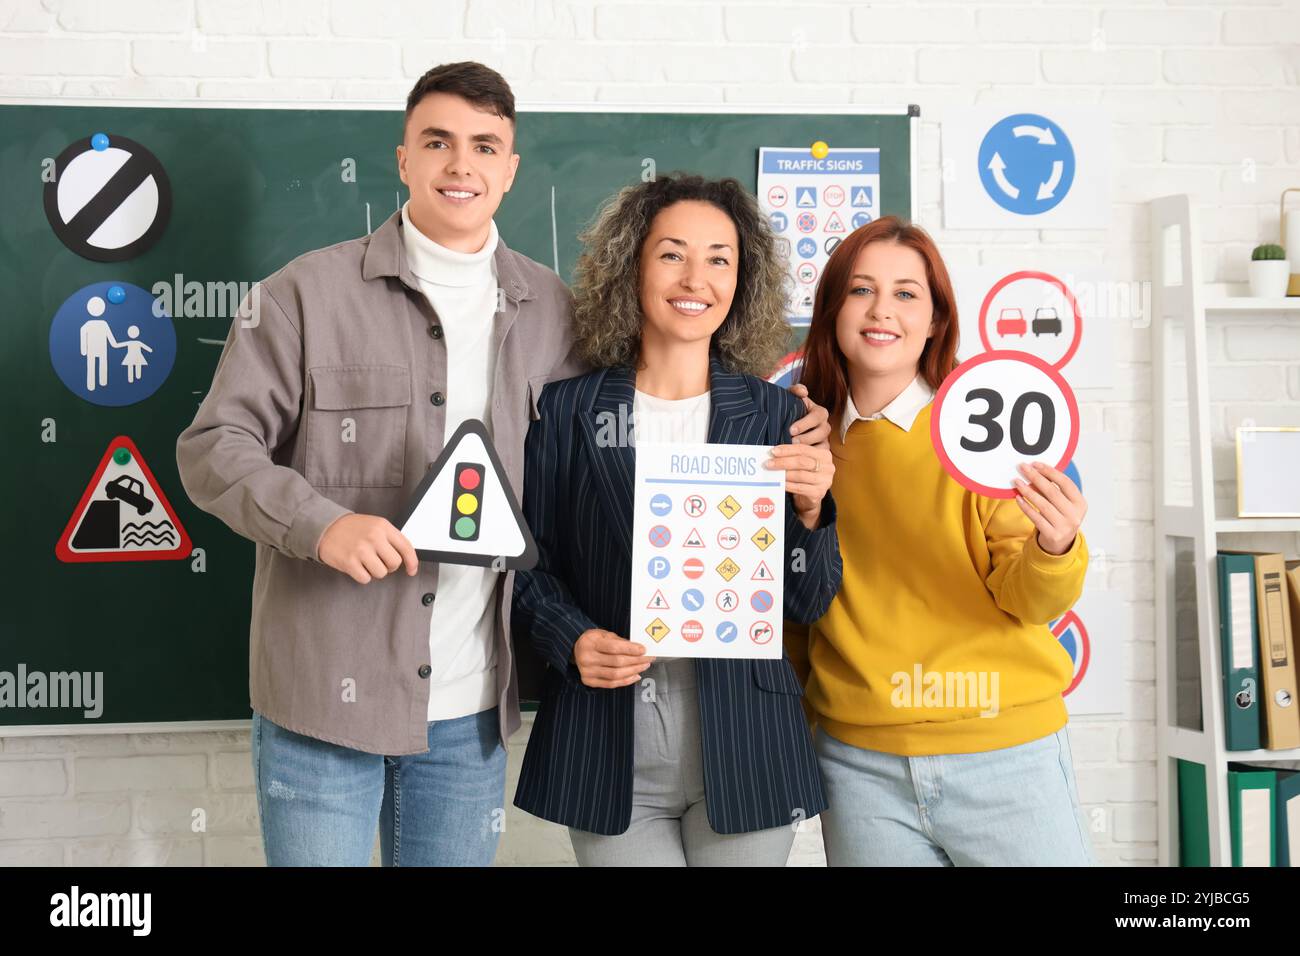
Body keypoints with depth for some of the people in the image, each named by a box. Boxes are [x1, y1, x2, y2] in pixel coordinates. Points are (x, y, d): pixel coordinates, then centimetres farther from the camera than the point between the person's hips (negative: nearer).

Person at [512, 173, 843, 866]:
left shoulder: (774, 414, 2)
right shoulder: (566, 409, 1)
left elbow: (809, 602, 2)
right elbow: (531, 566, 5)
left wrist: (809, 508, -15)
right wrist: (573, 641, -13)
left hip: (742, 746, 1)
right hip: (609, 750, 0)